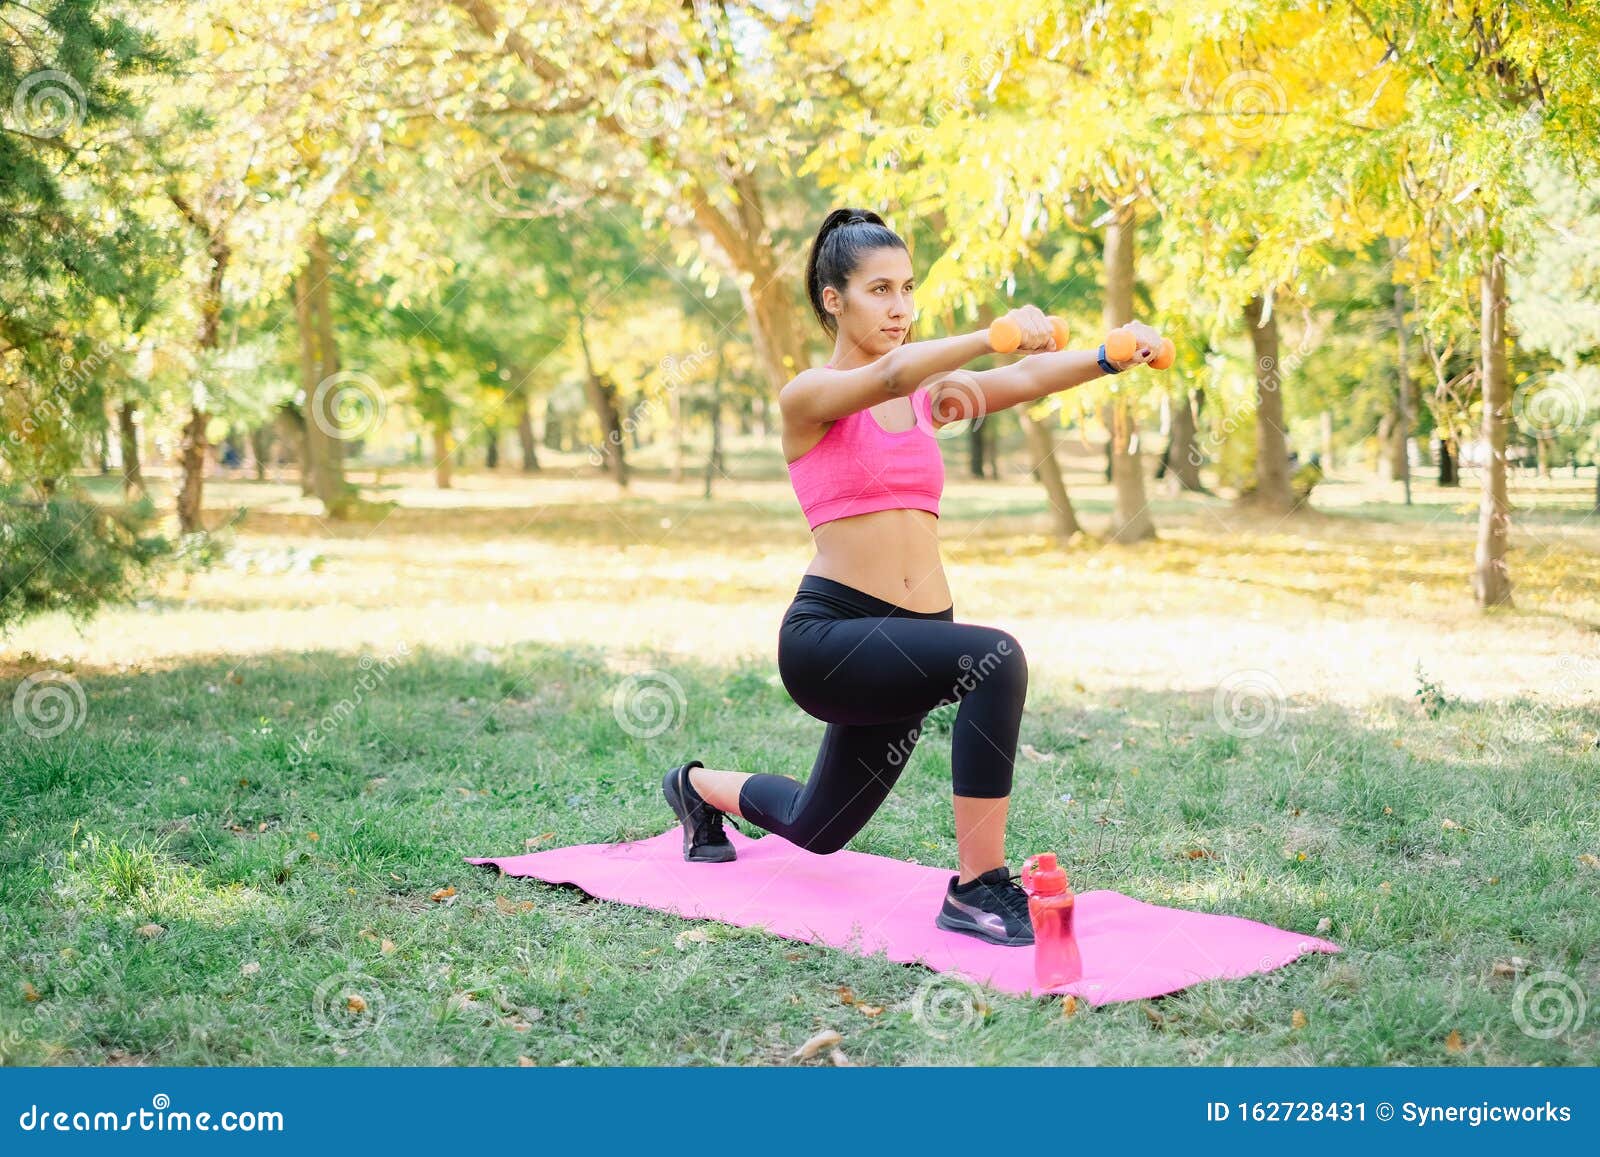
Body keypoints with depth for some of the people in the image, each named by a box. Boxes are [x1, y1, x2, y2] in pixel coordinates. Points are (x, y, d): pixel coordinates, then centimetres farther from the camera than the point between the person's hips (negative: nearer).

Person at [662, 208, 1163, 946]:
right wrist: (993, 336, -44)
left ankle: (701, 789, 54)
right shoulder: (809, 396, -5)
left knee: (814, 829, 23)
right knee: (995, 659, -33)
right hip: (830, 633, -7)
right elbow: (888, 375, -28)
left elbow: (1026, 380, -8)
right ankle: (978, 889, -24)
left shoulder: (930, 396, 11)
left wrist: (1110, 358, -27)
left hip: (911, 637, 7)